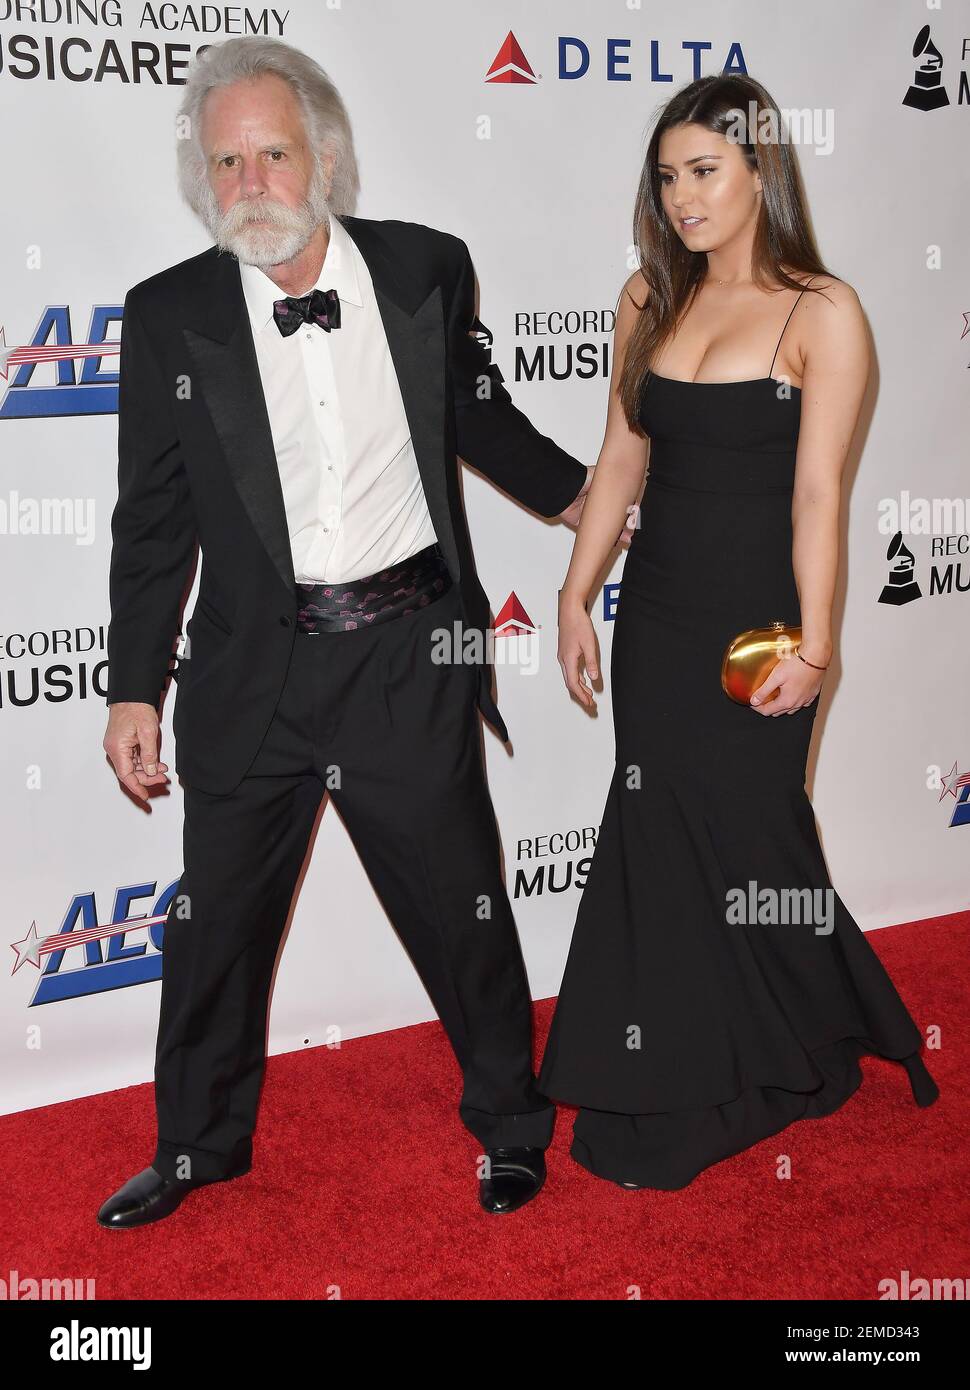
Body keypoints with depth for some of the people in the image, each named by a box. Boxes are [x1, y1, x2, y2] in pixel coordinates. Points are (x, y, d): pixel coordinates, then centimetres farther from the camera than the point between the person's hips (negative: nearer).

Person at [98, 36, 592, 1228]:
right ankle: (201, 1144, 36)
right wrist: (132, 690, 3)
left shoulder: (427, 269, -1)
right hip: (251, 668, 1)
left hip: (410, 653, 0)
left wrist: (572, 491, 18)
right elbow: (152, 519, 2)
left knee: (460, 906, 10)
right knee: (217, 916, 13)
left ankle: (508, 1121, 35)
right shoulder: (169, 317, -3)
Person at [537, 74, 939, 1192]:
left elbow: (816, 490, -14)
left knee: (743, 834, 5)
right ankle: (673, 1089, 27)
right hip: (656, 610, 5)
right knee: (657, 839, 10)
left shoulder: (822, 313, -9)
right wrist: (576, 597, 6)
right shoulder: (649, 298, 6)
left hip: (751, 618, -5)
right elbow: (620, 462, 8)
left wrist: (812, 643, -16)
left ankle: (783, 1065, 31)